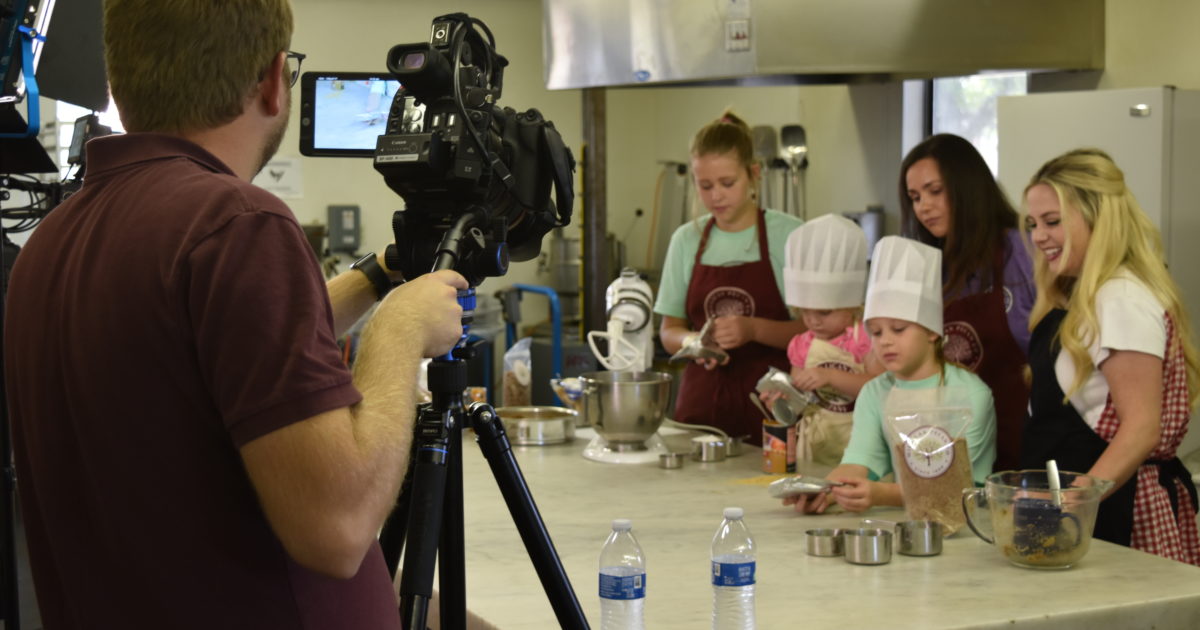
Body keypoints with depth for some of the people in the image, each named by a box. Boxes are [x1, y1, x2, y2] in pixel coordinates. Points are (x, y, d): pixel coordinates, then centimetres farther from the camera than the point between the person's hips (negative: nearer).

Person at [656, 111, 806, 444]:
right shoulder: (686, 240, 8)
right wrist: (692, 342, -8)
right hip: (702, 401, 3)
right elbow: (669, 330, 13)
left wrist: (754, 329, -19)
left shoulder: (789, 235, -3)